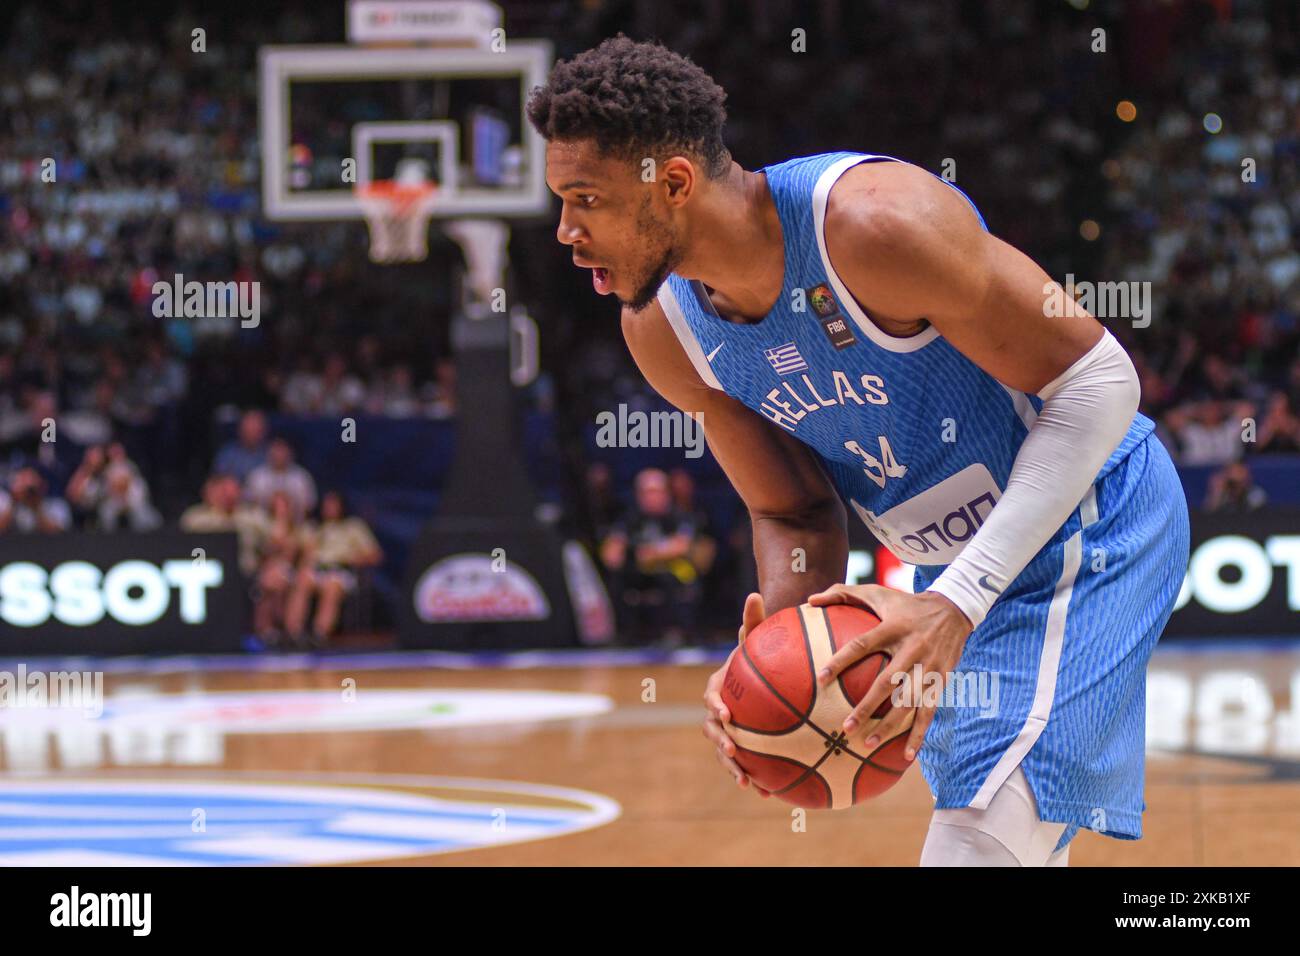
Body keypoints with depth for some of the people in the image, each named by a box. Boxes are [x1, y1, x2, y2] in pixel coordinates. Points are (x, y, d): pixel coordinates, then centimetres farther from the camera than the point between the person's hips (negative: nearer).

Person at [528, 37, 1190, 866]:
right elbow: (796, 514, 3)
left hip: (1087, 522, -8)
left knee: (977, 846, -22)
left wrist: (955, 605, -33)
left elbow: (1097, 381, -26)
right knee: (1009, 853, 19)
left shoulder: (872, 222, -30)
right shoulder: (663, 333, -7)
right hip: (961, 562, 8)